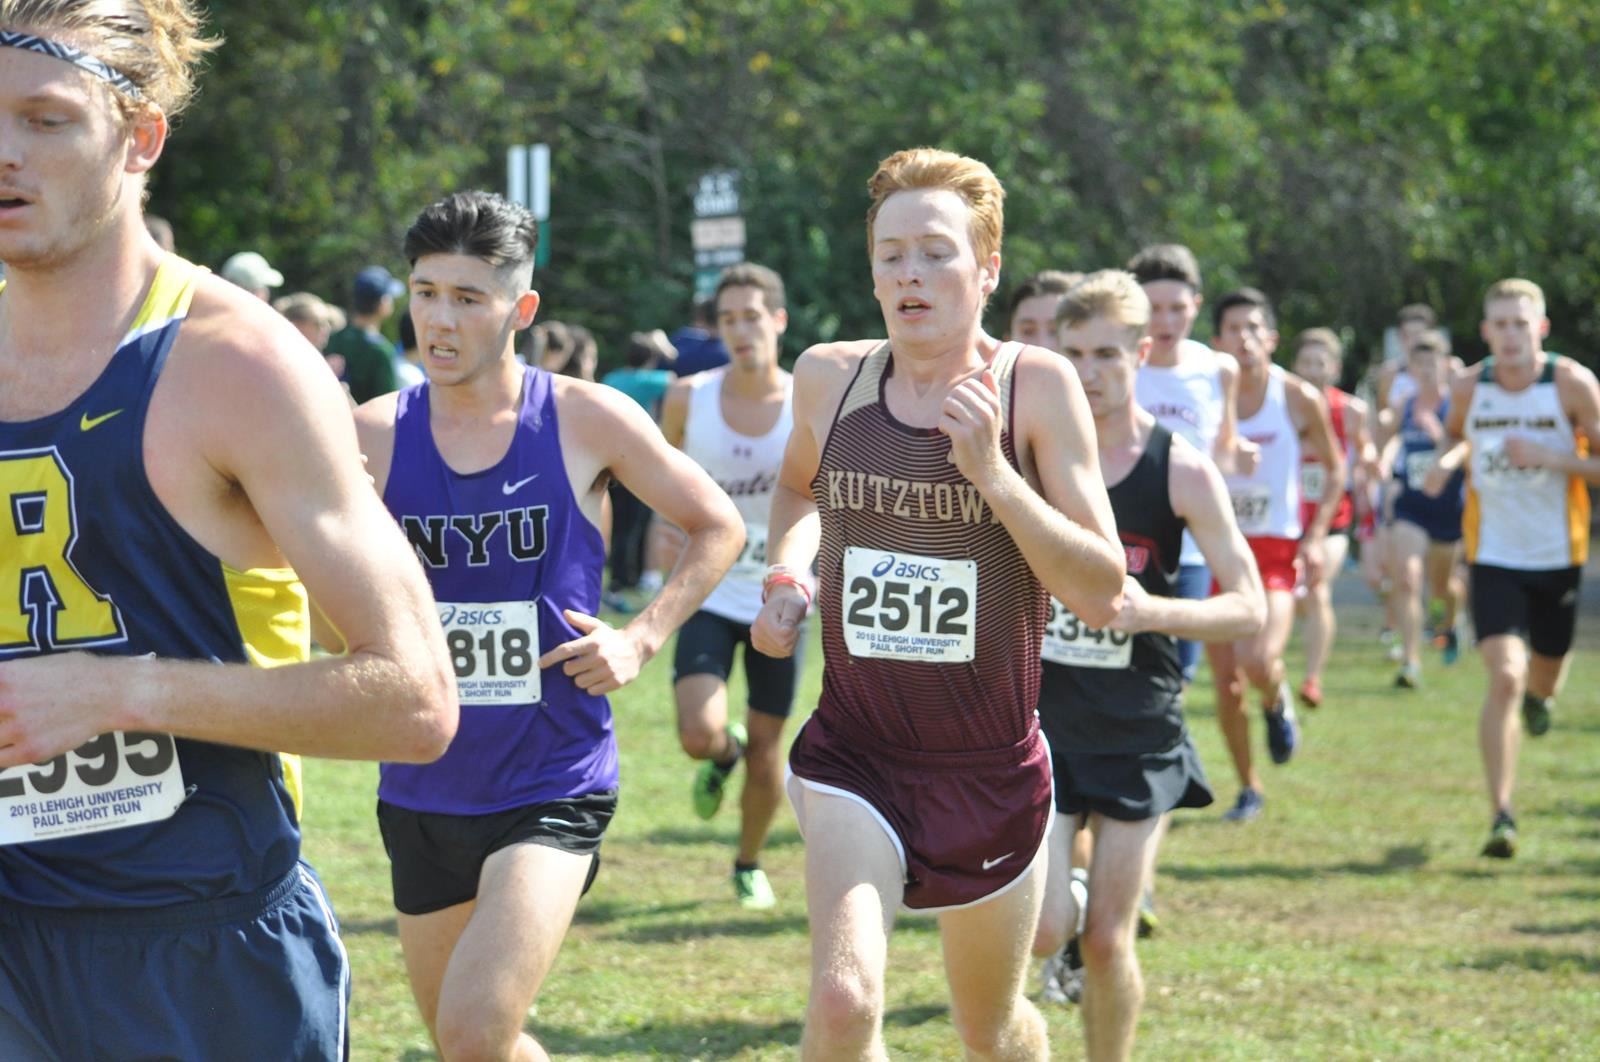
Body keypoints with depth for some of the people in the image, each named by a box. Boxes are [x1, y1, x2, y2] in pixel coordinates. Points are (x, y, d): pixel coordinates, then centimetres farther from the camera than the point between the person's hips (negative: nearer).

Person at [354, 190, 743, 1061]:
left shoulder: (586, 422, -5)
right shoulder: (373, 436, -2)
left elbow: (717, 527, 8)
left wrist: (642, 640, -3)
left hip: (553, 783, -3)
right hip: (422, 786, 4)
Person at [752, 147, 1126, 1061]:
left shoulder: (1037, 386, -11)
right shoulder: (828, 377, -3)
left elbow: (1102, 595, -15)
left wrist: (992, 471, -25)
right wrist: (786, 577, 2)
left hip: (993, 770, 0)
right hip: (855, 757, 0)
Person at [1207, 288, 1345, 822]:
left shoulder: (1299, 399, -5)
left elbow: (1335, 467, 8)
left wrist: (1316, 534, -2)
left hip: (1276, 550, -2)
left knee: (1260, 662, -23)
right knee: (1226, 682, 2)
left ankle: (1277, 703, 14)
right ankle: (1248, 788, 22)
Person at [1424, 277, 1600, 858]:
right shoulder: (1468, 386, -4)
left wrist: (1548, 457, -25)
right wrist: (1448, 461, -5)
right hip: (1494, 557, 0)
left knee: (1544, 673, 18)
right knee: (1504, 678, -16)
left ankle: (1539, 695, 60)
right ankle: (1501, 815, -11)